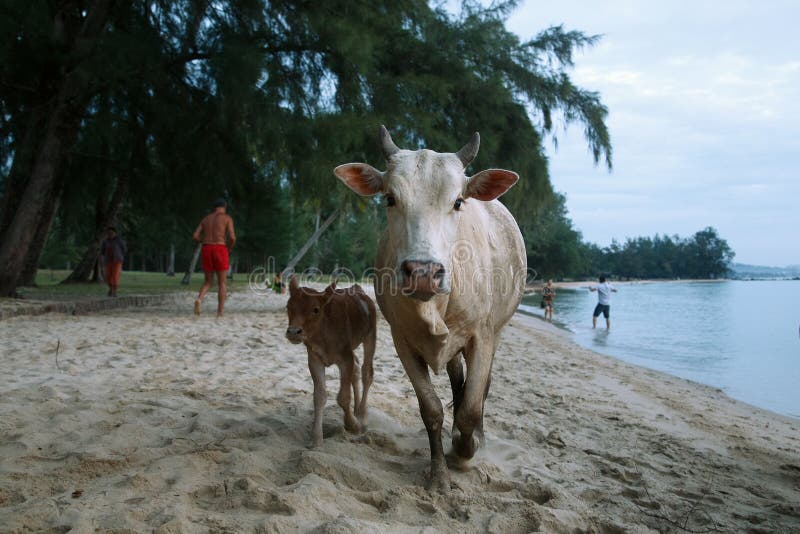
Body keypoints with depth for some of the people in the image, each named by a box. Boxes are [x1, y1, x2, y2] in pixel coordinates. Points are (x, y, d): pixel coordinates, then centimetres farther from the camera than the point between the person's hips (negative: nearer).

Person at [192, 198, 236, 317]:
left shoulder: (205, 218, 17)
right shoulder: (227, 218, 3)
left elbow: (195, 236, 9)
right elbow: (232, 237, -10)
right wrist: (229, 248, 11)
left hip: (206, 250, 4)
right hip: (220, 251, -4)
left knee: (208, 282, 15)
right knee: (222, 283, 5)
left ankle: (199, 299, -17)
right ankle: (220, 313, -1)